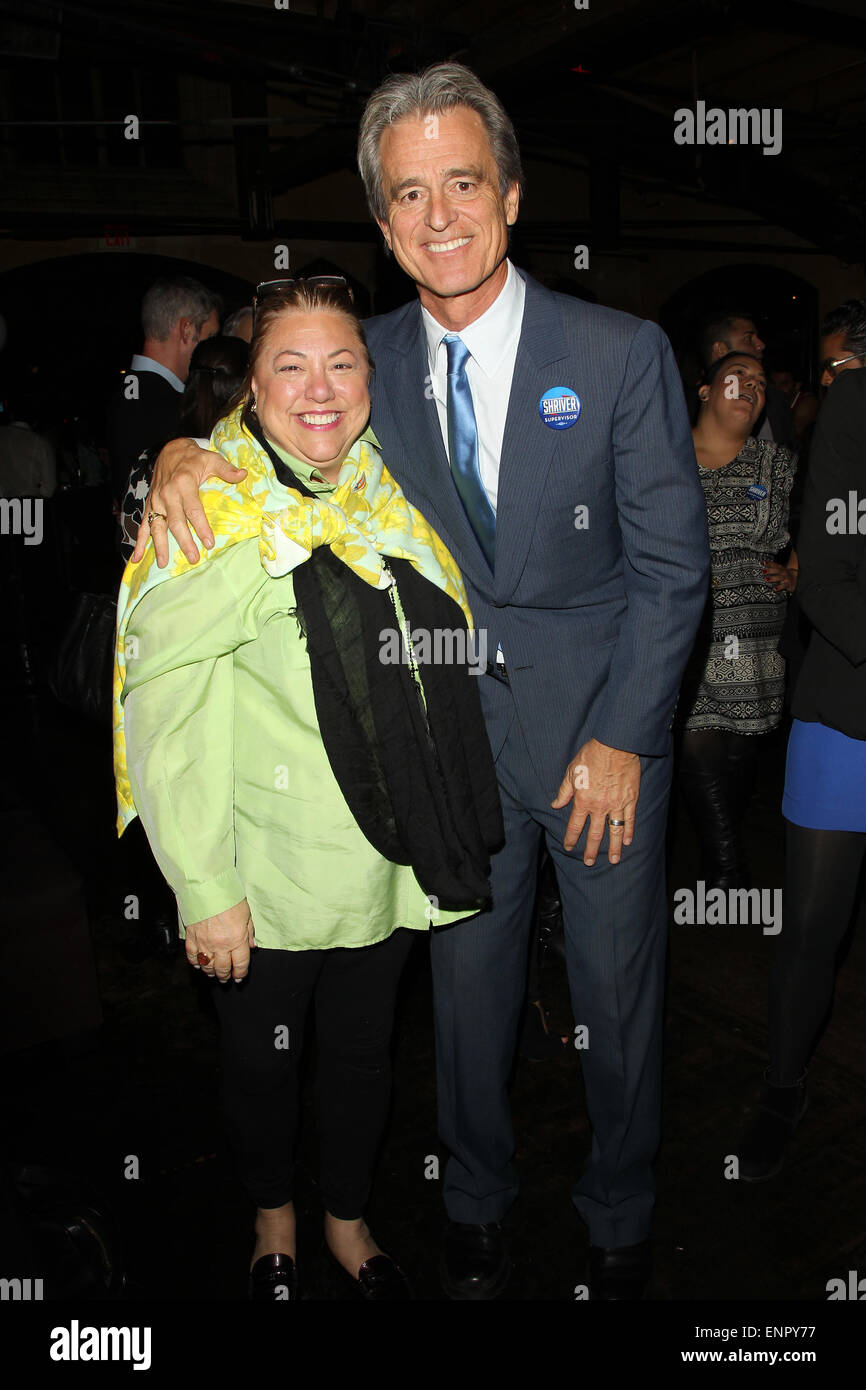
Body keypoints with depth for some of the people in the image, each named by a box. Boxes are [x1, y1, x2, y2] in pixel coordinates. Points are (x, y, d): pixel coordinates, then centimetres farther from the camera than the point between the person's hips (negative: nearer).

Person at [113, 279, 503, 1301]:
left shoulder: (389, 503, 3)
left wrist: (445, 834, 12)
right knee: (259, 1055, 17)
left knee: (363, 1051, 20)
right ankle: (273, 1220, 46)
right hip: (269, 871, -4)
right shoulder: (217, 517, -14)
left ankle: (349, 1224, 46)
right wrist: (206, 889, -18)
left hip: (388, 860, 5)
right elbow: (165, 711, -16)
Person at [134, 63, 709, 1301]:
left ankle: (619, 1214, 40)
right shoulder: (378, 359, -1)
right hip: (459, 730, 2)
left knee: (619, 986, 13)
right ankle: (477, 1199, 42)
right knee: (469, 978, 15)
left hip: (602, 722, -1)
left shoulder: (623, 352, -9)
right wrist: (185, 451, -10)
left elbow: (672, 565, -7)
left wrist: (621, 738, -11)